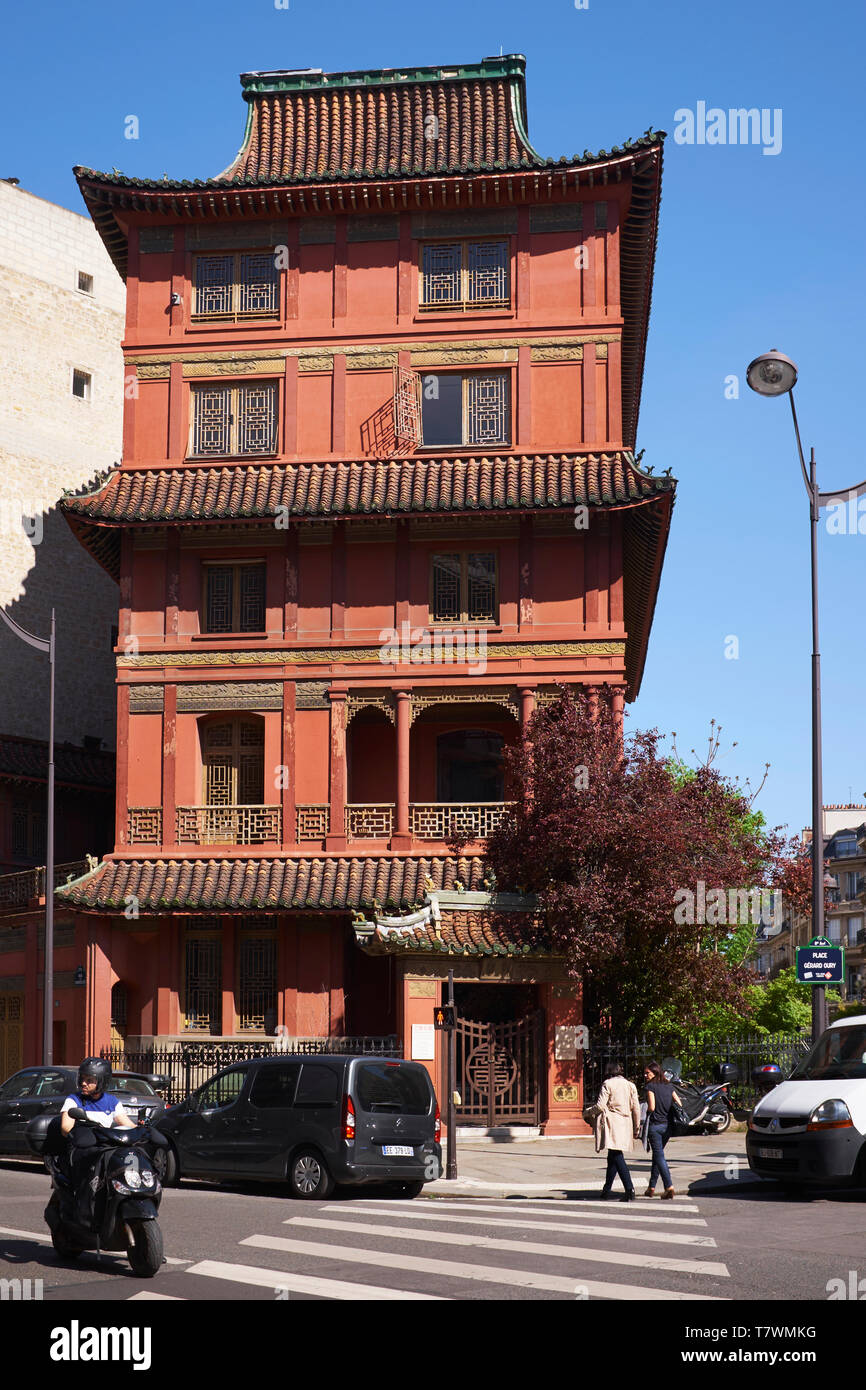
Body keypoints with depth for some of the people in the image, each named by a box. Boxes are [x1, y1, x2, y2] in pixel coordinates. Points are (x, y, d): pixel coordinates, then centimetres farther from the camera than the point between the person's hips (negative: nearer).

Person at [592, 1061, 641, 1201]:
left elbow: (600, 1106, -12)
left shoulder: (607, 1084, -5)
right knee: (612, 1157, 18)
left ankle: (630, 1189, -22)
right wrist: (636, 1128, 15)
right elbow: (636, 1108, 8)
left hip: (611, 1123, -6)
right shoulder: (630, 1085, 10)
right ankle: (607, 1188, 26)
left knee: (617, 1157, -10)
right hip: (625, 1123, 6)